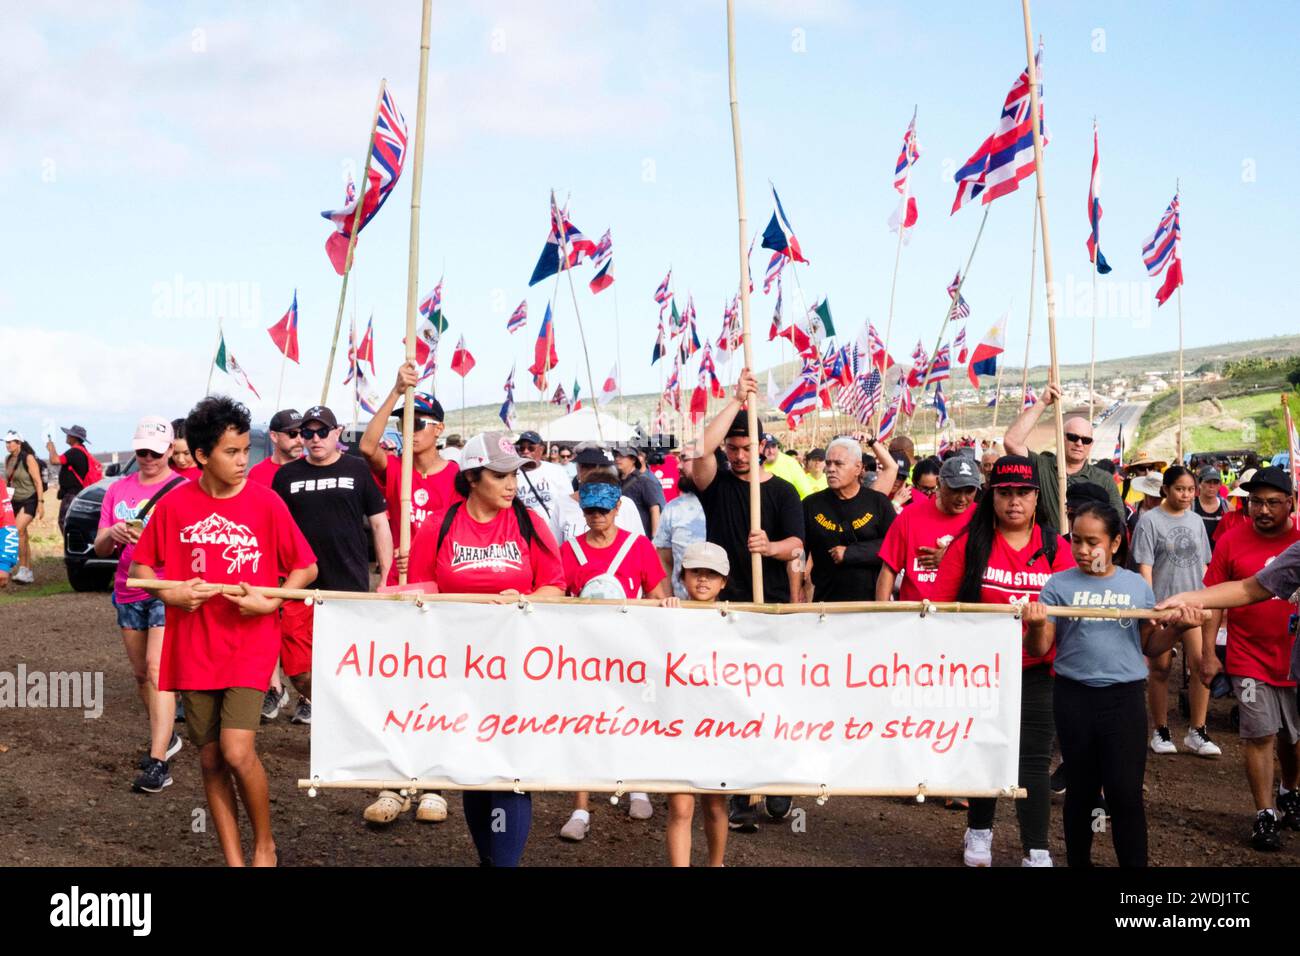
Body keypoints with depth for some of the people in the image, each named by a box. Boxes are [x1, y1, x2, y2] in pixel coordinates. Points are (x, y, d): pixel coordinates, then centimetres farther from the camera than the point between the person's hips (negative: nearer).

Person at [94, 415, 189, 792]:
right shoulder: (118, 489, 10)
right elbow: (100, 548, 11)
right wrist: (112, 534, -12)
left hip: (167, 592, -6)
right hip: (127, 592, 6)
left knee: (157, 670, -15)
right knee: (141, 674, 14)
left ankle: (159, 762, -17)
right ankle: (166, 737, 32)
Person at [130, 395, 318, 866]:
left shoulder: (265, 502, -7)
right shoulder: (175, 504, -2)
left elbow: (305, 567, 1)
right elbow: (140, 565, 9)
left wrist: (269, 602, -14)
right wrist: (172, 594, -10)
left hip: (250, 646, -3)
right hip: (194, 648, 3)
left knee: (237, 752, -14)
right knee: (211, 760, 8)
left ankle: (264, 845, 10)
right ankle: (232, 859, 20)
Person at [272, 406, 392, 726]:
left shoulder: (357, 470, 5)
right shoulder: (286, 475, 9)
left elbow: (379, 523, 6)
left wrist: (387, 577, 1)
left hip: (350, 585, -2)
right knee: (298, 667, 2)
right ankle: (308, 699, 30)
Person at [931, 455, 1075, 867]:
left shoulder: (1054, 547, -1)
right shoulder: (970, 542, -4)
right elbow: (941, 605, -5)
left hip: (1035, 673, 0)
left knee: (1033, 760, -2)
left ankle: (1036, 852, 4)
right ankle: (979, 832, 35)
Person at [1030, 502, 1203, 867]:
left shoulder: (1137, 586, 4)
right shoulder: (1058, 585, -1)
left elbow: (1149, 647, 11)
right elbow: (1039, 650, -2)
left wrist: (1175, 628, -7)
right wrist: (1035, 626, -23)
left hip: (1125, 697, 0)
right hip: (1074, 697, 0)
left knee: (1126, 792, -1)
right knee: (1081, 789, 13)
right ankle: (1078, 861, 30)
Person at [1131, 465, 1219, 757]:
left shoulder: (1195, 520, 11)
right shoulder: (1149, 520, -3)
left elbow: (1203, 565, 17)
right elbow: (1144, 567, -8)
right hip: (1161, 603, -3)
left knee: (1201, 663, -8)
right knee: (1160, 669, 4)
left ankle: (1197, 732, 2)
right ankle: (1161, 732, 15)